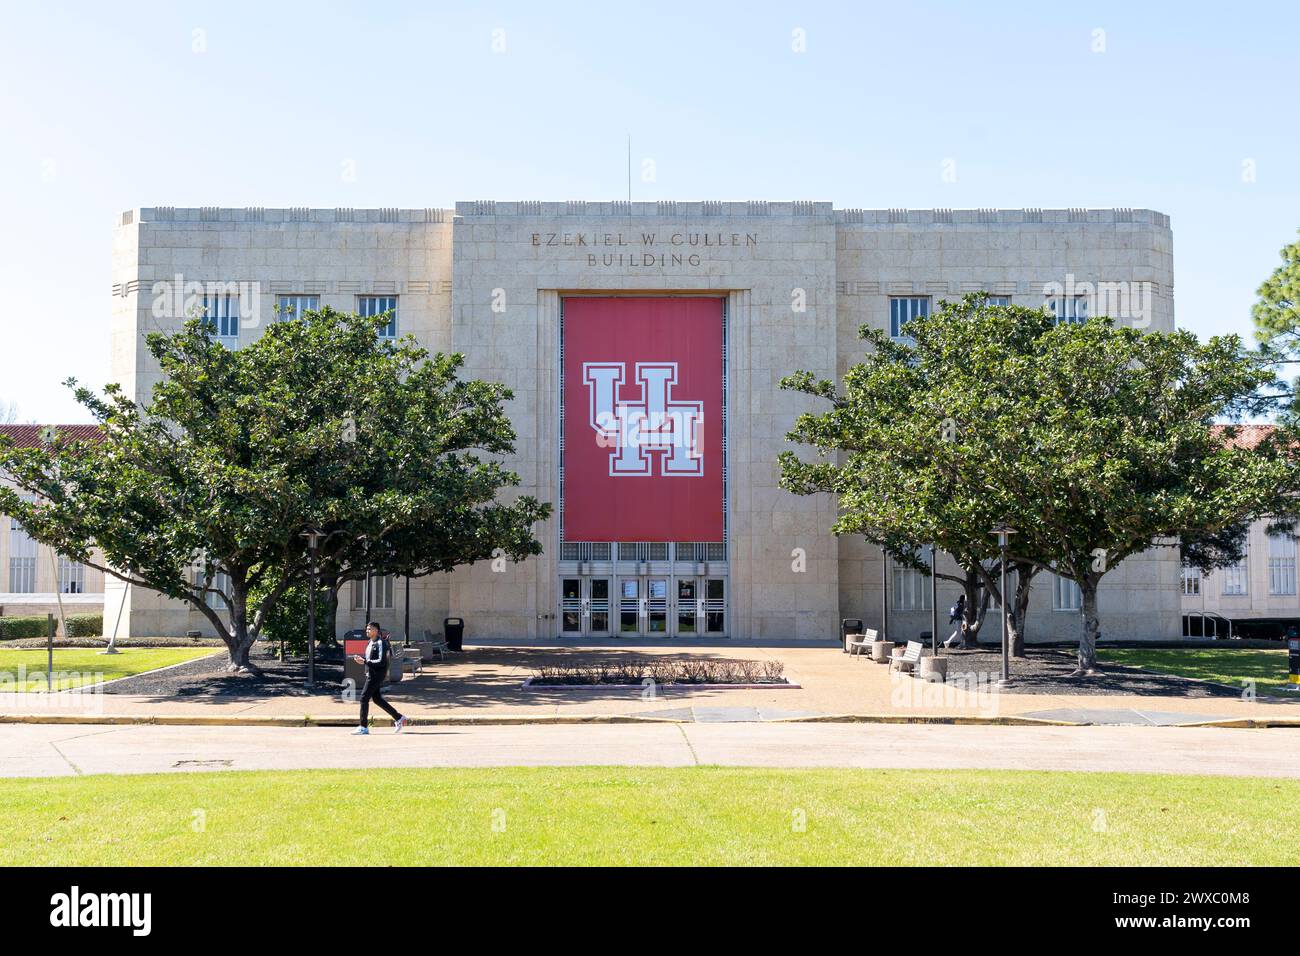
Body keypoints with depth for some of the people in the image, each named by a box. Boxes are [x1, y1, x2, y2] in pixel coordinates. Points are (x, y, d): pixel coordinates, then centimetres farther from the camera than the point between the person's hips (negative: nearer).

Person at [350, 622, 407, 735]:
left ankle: (363, 727, 1)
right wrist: (359, 657, 1)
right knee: (377, 699, 12)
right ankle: (399, 718, 20)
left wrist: (364, 661, -24)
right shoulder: (370, 643, 12)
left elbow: (381, 662, -22)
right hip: (371, 674, 10)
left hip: (377, 675, -10)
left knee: (364, 698, -7)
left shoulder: (380, 643, -16)